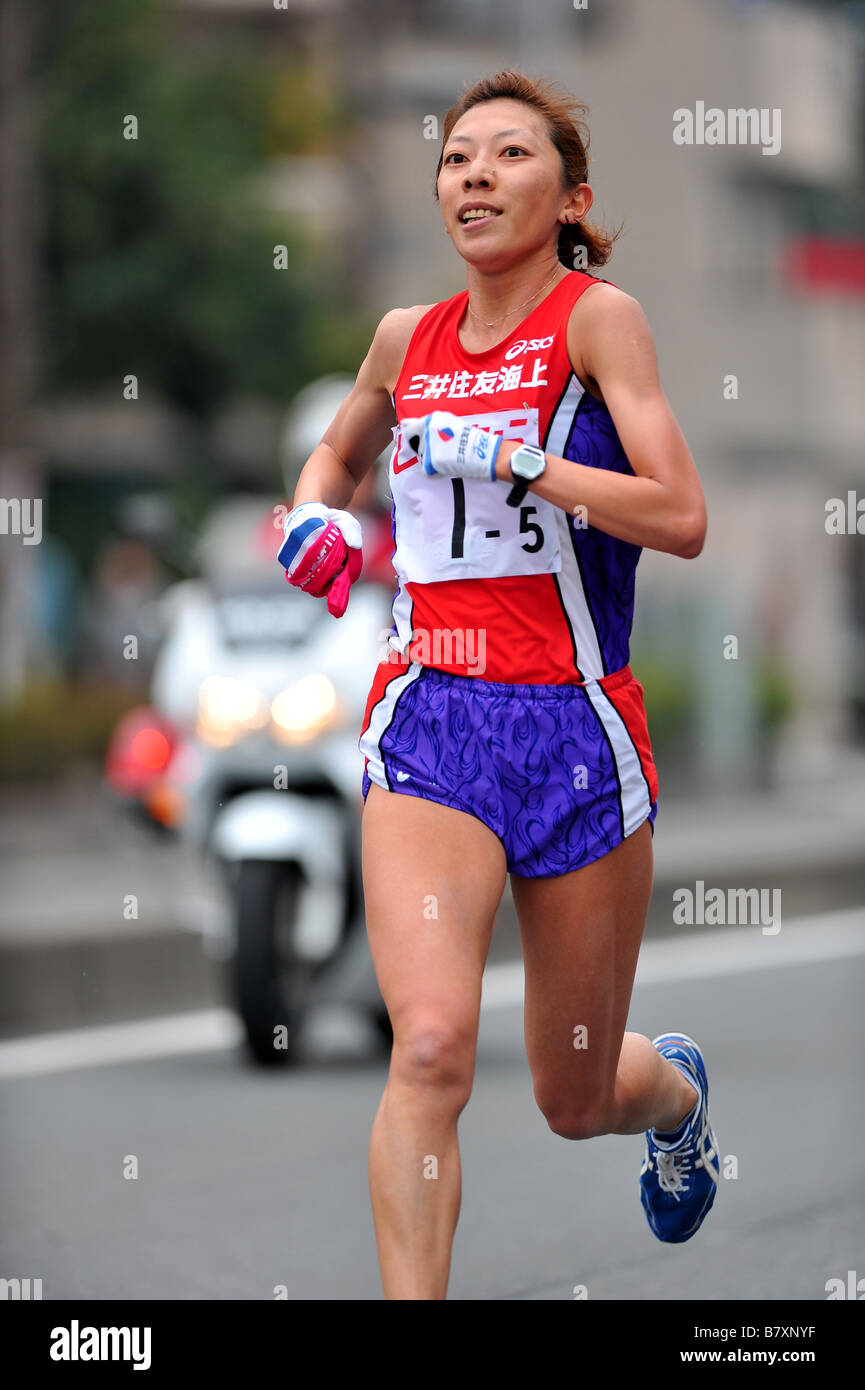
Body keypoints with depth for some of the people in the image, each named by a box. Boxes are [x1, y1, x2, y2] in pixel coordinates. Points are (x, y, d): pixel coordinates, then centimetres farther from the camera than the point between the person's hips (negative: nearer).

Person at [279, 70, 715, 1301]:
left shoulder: (597, 318, -5)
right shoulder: (407, 340, 9)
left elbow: (681, 518, -16)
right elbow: (339, 451, 31)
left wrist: (511, 458, -19)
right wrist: (314, 517, 10)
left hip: (576, 735, -2)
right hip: (425, 722, 2)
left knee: (576, 1102, 13)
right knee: (431, 1047, -23)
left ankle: (678, 1090, 50)